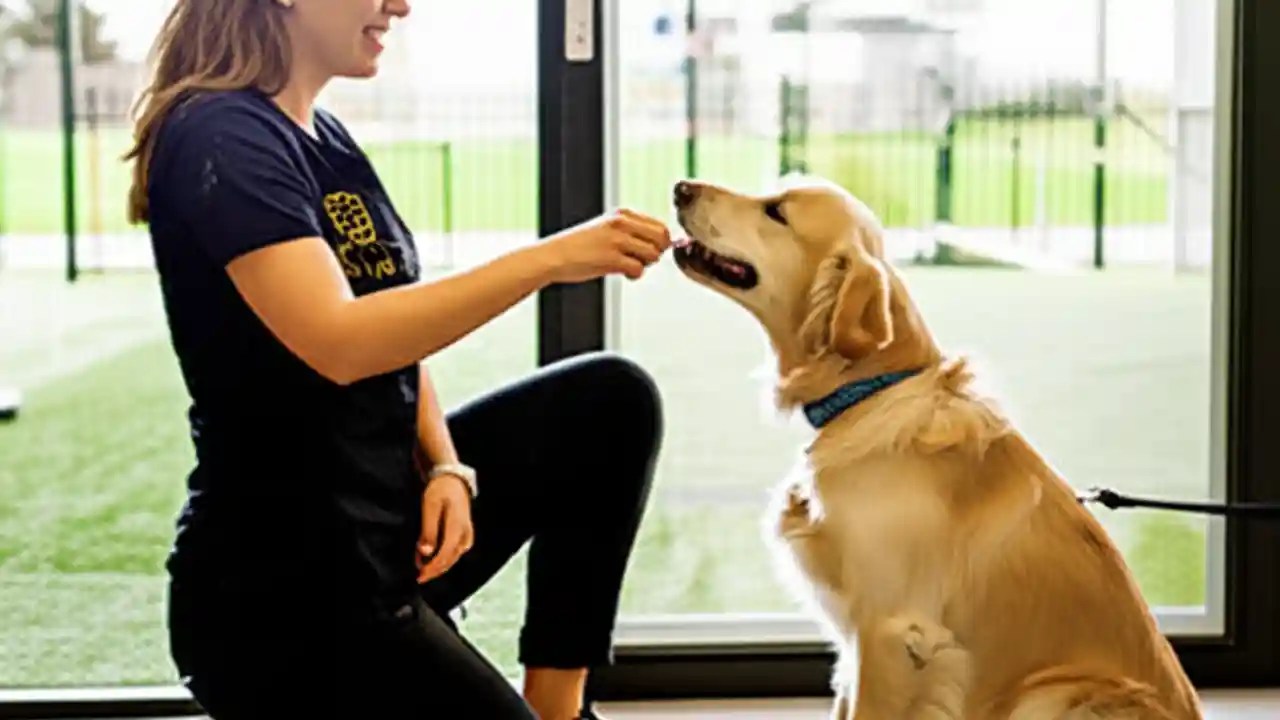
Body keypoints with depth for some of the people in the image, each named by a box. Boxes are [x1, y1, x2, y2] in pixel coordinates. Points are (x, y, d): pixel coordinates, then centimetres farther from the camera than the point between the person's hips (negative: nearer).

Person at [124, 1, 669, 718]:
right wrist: (550, 259, -30)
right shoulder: (221, 137, -18)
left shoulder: (325, 135, 11)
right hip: (287, 591, -9)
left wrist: (446, 468, -5)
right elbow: (339, 343, -32)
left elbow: (399, 333, 13)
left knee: (613, 402, 3)